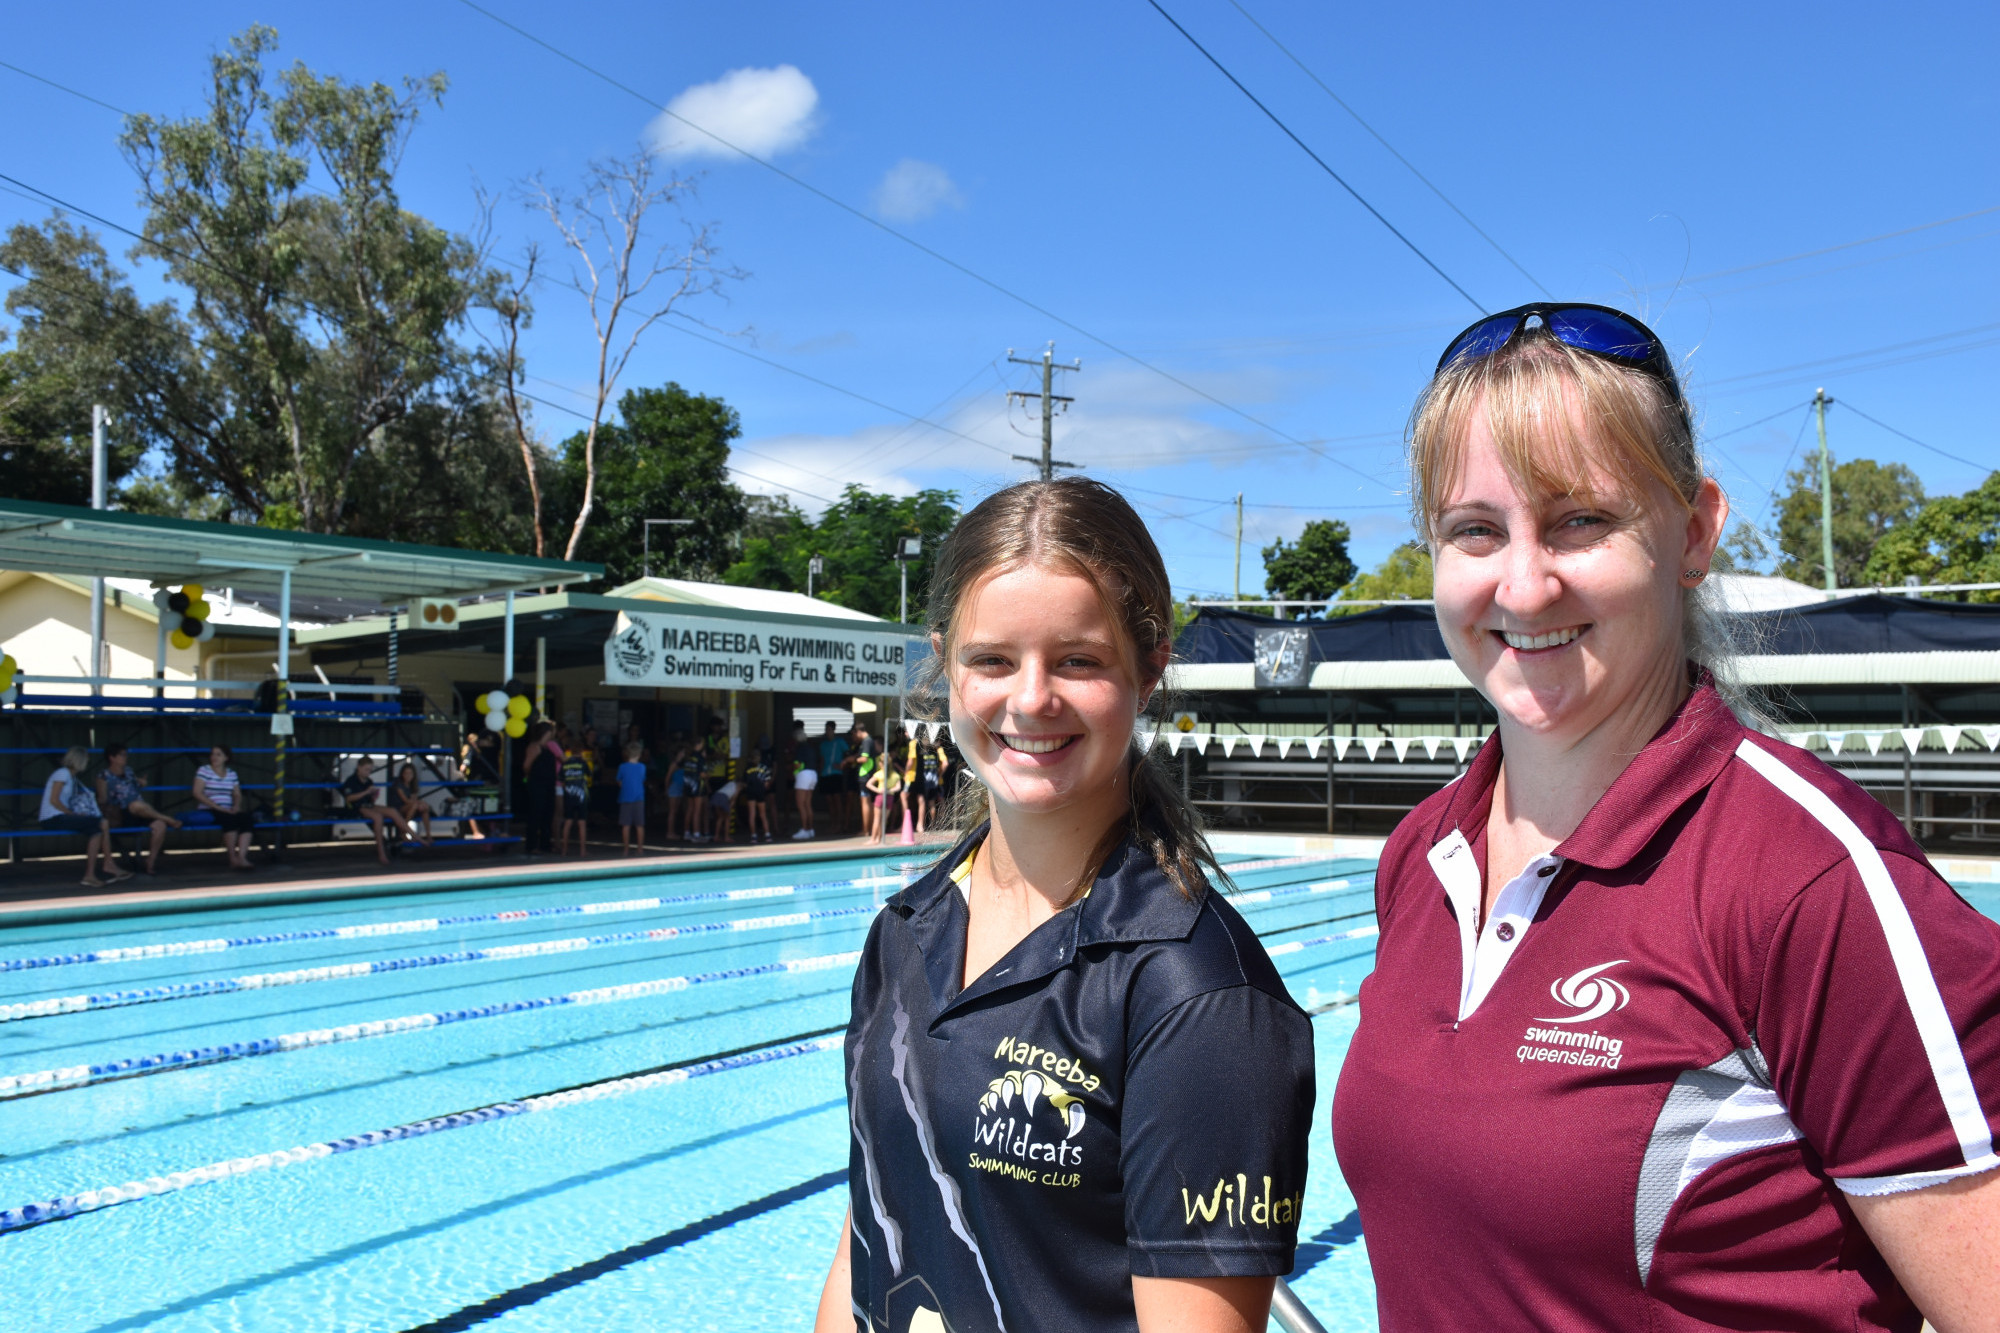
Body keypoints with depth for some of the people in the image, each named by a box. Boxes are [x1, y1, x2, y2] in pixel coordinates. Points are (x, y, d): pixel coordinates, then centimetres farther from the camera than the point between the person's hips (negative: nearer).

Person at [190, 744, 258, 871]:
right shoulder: (204, 770, 1)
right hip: (207, 811, -5)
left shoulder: (232, 774, 15)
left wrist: (236, 806, -6)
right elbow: (197, 792, -9)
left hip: (227, 811, 5)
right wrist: (218, 807, -17)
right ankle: (233, 859, -29)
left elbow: (237, 795, 18)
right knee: (230, 818, -35)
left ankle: (241, 857, -37)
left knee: (247, 818, -26)